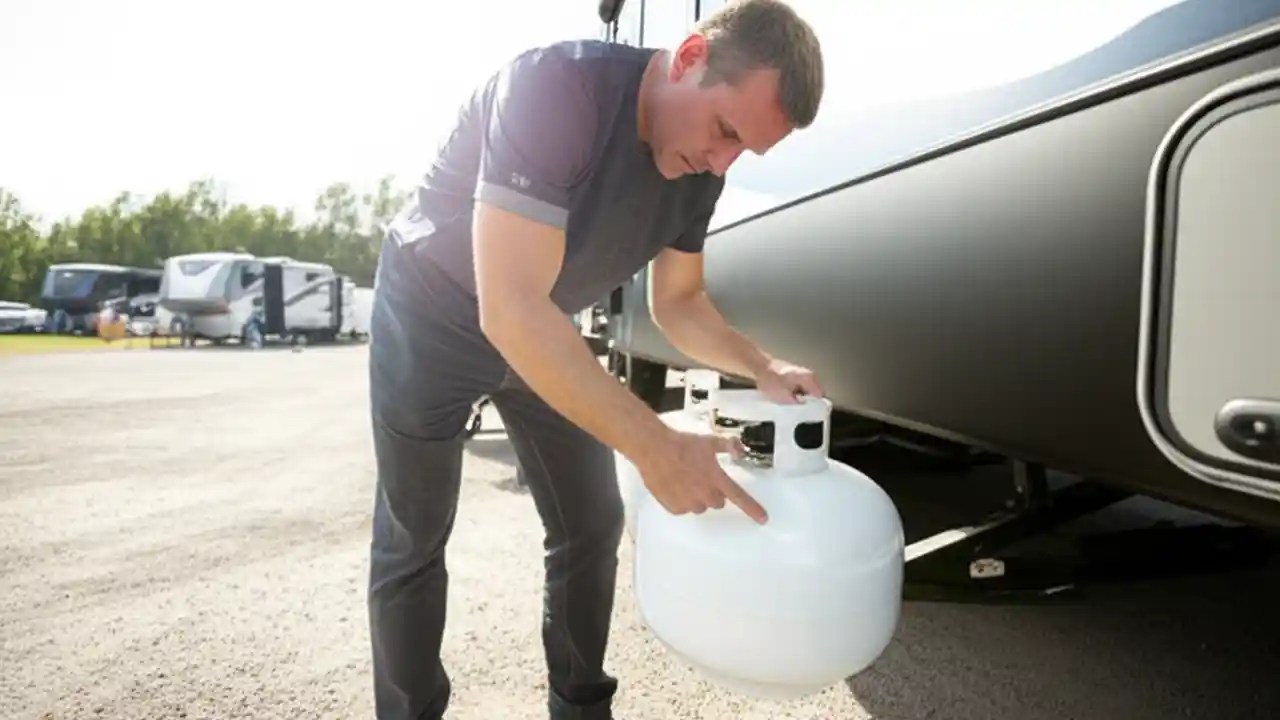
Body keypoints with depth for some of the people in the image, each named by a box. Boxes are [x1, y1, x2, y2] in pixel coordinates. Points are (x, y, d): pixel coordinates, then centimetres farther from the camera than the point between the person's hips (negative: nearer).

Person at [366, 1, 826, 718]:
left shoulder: (699, 165, -12)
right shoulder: (556, 87, -34)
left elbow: (679, 303, 1)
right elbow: (510, 308, -41)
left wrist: (763, 368, -17)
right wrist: (655, 447, -41)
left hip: (544, 335, 6)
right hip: (431, 318, -5)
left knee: (593, 523, 7)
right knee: (412, 544, 4)